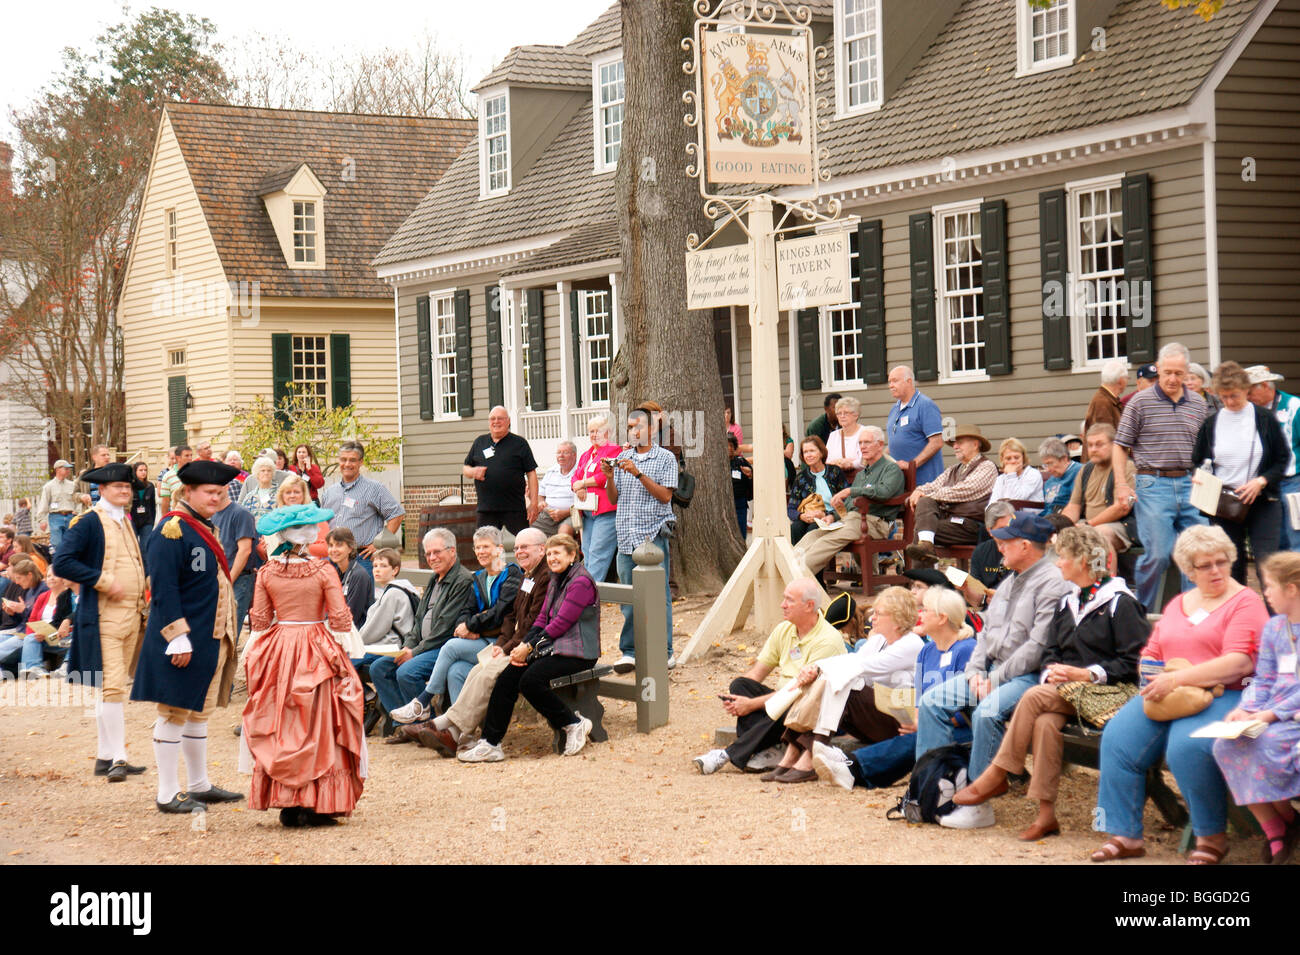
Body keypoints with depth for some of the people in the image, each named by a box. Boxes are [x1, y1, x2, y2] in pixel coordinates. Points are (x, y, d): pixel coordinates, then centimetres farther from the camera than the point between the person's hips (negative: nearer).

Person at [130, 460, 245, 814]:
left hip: (212, 638, 10)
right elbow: (163, 589, -20)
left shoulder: (203, 528, 14)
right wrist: (179, 638, -24)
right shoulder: (172, 530, -15)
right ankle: (168, 794, 3)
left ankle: (199, 785, 26)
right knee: (175, 713, -2)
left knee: (199, 711, 16)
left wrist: (224, 635, 19)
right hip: (185, 642, -10)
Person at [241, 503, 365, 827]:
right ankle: (315, 806, -1)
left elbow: (259, 620, 3)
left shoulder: (267, 572, -1)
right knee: (318, 727, 3)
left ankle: (288, 806, 8)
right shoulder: (324, 572, -8)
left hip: (278, 652, 3)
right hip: (317, 653, -3)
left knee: (280, 729, 8)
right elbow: (340, 619, -8)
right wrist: (340, 657, 4)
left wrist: (255, 652, 18)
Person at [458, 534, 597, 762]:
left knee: (531, 680, -29)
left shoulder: (581, 582, -11)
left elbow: (561, 624, -15)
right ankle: (490, 744, -8)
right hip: (553, 648, 9)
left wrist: (530, 647, -14)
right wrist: (523, 645, -2)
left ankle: (574, 724, -10)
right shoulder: (555, 582, 19)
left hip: (576, 652, -9)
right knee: (507, 678, -10)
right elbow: (542, 619, 15)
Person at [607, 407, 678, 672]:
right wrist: (609, 477, -4)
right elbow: (614, 499, 15)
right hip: (626, 537, 4)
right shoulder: (622, 458, 15)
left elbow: (665, 495, -7)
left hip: (653, 536, -4)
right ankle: (630, 652, 9)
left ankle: (663, 653, 2)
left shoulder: (665, 458, 3)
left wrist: (638, 474, -15)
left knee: (658, 597, -4)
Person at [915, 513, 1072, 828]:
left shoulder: (1052, 583, -12)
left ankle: (978, 805, -25)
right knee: (932, 700, -2)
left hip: (1030, 675, -10)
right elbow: (987, 631, 21)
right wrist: (976, 672, 4)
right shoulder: (1010, 583, 19)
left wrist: (996, 679, -18)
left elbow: (1038, 646, -20)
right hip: (993, 671, 10)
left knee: (987, 711, -34)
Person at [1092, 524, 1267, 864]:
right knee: (1117, 737, -20)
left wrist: (1179, 678, -19)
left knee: (1186, 746, -35)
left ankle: (1212, 837, -15)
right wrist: (1153, 683, -2)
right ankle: (1124, 834, -15)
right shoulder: (1178, 604, 23)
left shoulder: (1245, 602, 2)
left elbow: (1240, 663, -12)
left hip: (1221, 696, -6)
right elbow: (1151, 654, 24)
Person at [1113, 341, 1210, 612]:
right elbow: (1120, 446, 2)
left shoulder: (1198, 404, 11)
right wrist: (1121, 484, -9)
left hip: (1190, 485, 4)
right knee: (1156, 554, -7)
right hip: (1153, 485, -4)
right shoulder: (1140, 402, 0)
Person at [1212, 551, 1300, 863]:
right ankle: (1272, 830, -12)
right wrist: (1246, 709, -5)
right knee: (1226, 744, -20)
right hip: (1270, 714, 7)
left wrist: (1271, 714, -21)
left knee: (1266, 744, -32)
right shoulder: (1273, 628, 17)